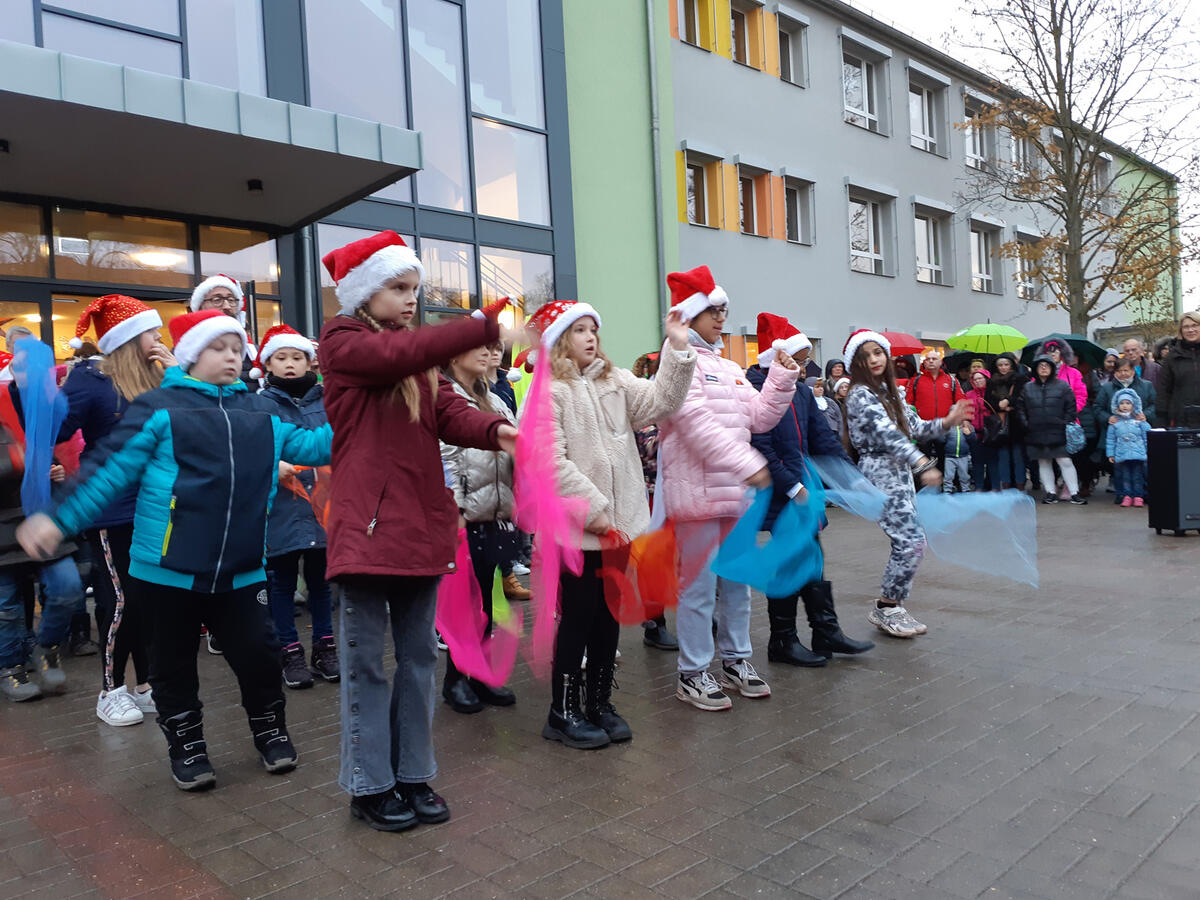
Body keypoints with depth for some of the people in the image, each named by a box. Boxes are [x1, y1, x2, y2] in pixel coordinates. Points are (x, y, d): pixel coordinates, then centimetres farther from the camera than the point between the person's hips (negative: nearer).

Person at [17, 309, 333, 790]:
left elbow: (307, 445, 14)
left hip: (241, 571, 3)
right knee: (174, 663, 12)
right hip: (169, 570, -3)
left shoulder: (260, 413, 11)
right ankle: (187, 747, 31)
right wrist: (60, 519, -13)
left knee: (256, 654, 9)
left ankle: (271, 732, 31)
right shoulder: (160, 406, -4)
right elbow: (110, 469, -7)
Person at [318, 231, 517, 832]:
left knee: (419, 657, 13)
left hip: (421, 523, 7)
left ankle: (414, 775, 27)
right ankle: (370, 785, 19)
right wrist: (490, 327, -28)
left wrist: (494, 430, -19)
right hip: (367, 526, -6)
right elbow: (400, 354, -23)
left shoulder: (420, 355, 17)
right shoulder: (342, 342, -2)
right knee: (366, 661, 5)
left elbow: (449, 412, 2)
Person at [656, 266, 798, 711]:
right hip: (698, 492, -8)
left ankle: (736, 661, 29)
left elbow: (759, 417, 15)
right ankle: (692, 673, 10)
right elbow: (698, 423, -20)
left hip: (737, 491, 9)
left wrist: (782, 379, 2)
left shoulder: (729, 368, 19)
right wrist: (749, 463, -23)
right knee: (700, 586, -2)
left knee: (737, 581, 15)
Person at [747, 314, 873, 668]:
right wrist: (793, 487, -19)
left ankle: (827, 633, 24)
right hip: (778, 493, -8)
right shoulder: (754, 387, -14)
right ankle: (782, 642, 15)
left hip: (802, 486, 8)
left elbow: (824, 436, 13)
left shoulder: (801, 390, 13)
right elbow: (759, 445, -20)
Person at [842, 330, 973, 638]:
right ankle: (885, 608, 2)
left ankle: (894, 607, 18)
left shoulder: (890, 391, 15)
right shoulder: (861, 395, -11)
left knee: (907, 543, 8)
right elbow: (887, 434, -24)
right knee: (912, 542, -11)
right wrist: (923, 464, -33)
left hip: (900, 473, 8)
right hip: (880, 474, -8)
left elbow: (914, 427, 14)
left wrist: (946, 422, -4)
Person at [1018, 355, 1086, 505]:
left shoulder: (1062, 385, 3)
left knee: (1065, 462, -5)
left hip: (1058, 433, -3)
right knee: (1044, 463, 8)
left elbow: (1071, 407, 2)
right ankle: (1050, 493, 15)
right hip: (1036, 435, 3)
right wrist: (1026, 425, 2)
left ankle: (1074, 493, 0)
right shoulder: (1028, 388, 9)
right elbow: (1020, 408, 12)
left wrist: (1066, 424, -6)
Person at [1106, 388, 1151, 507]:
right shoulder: (1115, 422, 4)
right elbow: (1111, 440, 7)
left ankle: (1138, 496, 10)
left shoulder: (1140, 421, 3)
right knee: (1125, 477, 5)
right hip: (1122, 455, 1)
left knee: (1137, 477, 4)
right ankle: (1127, 496, 11)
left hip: (1138, 454, -1)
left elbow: (1147, 437, 6)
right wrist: (1111, 454, 4)